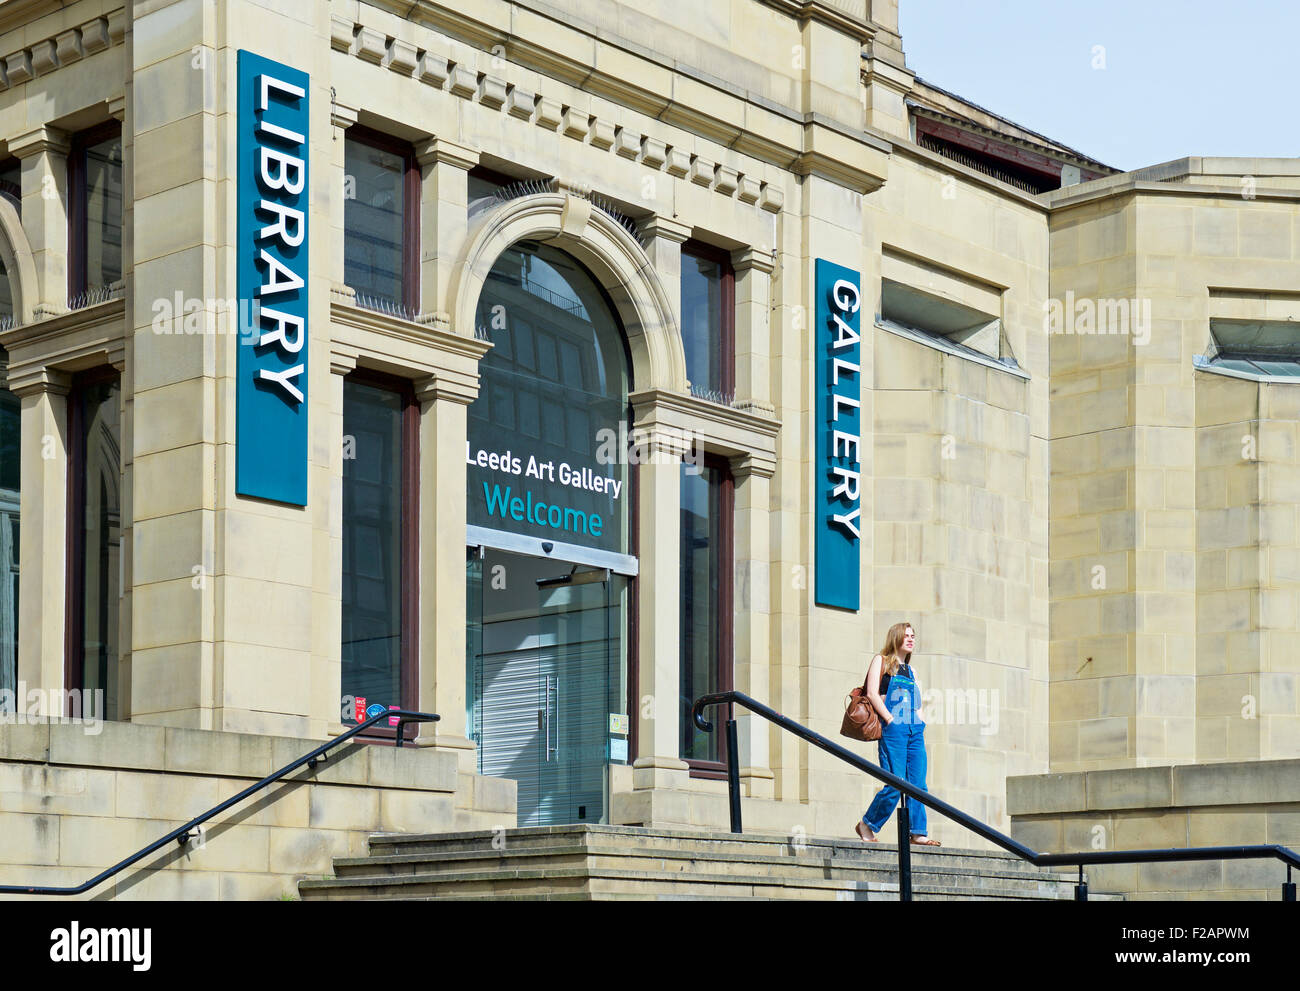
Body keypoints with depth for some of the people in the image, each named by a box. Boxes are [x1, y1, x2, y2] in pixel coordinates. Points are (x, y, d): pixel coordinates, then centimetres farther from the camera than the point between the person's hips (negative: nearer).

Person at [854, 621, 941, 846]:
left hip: (915, 730, 7)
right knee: (895, 784, -12)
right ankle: (867, 825, 3)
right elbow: (872, 693, -5)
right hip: (892, 728, -7)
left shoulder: (910, 670, 24)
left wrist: (921, 724, 8)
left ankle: (918, 833, -3)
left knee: (918, 784, -2)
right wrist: (890, 720, -13)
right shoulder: (882, 661, 5)